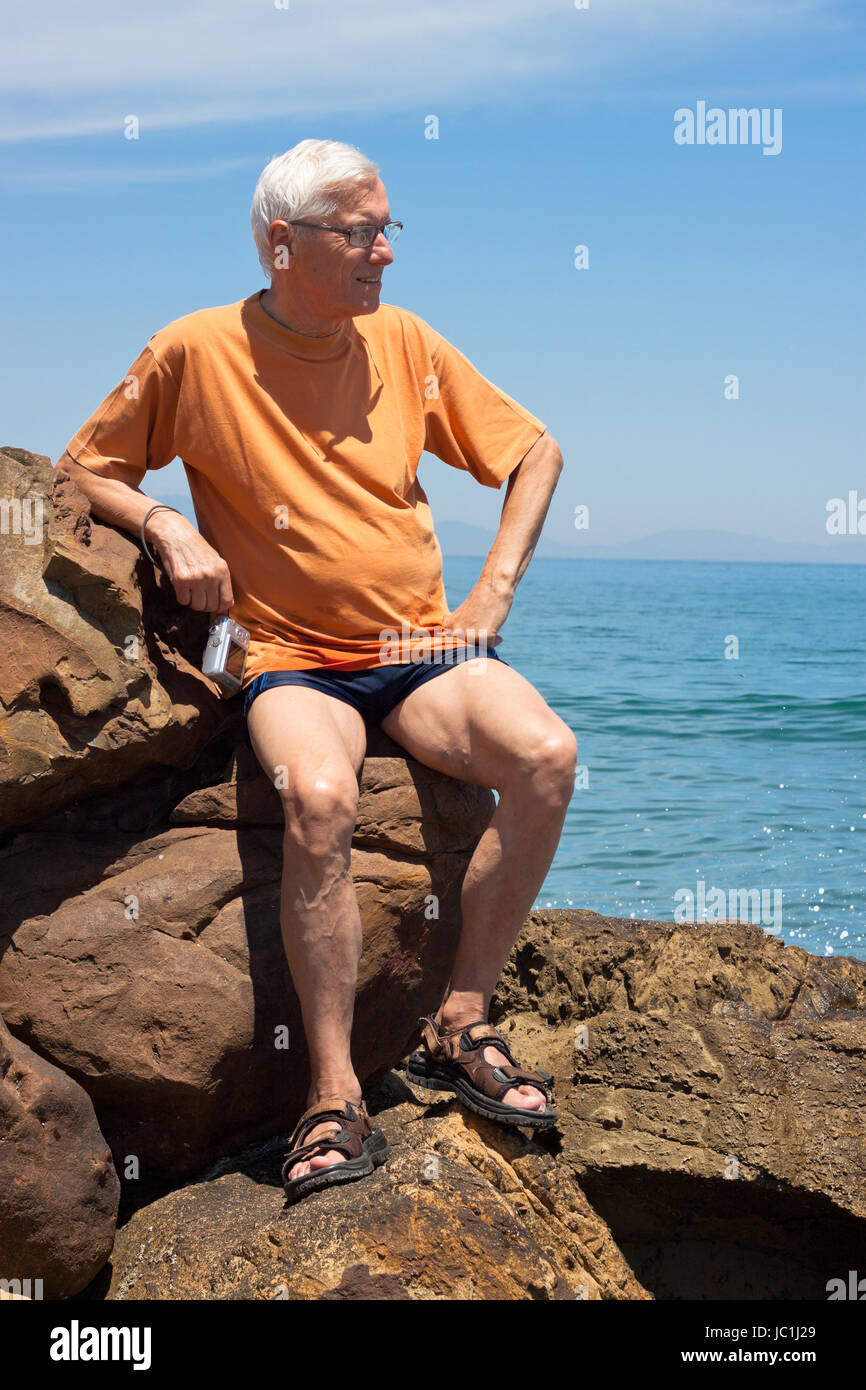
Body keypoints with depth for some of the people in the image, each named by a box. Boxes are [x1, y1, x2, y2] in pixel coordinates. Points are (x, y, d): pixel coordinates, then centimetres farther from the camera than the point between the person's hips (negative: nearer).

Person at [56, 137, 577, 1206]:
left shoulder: (403, 341, 7)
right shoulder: (196, 351, -2)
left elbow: (535, 451, 16)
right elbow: (83, 470, 10)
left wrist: (492, 595, 5)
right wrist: (167, 529, -9)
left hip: (423, 647, 3)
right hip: (293, 659, -3)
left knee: (546, 754, -27)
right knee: (319, 798, -37)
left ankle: (460, 1028, -13)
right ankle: (335, 1101, -26)